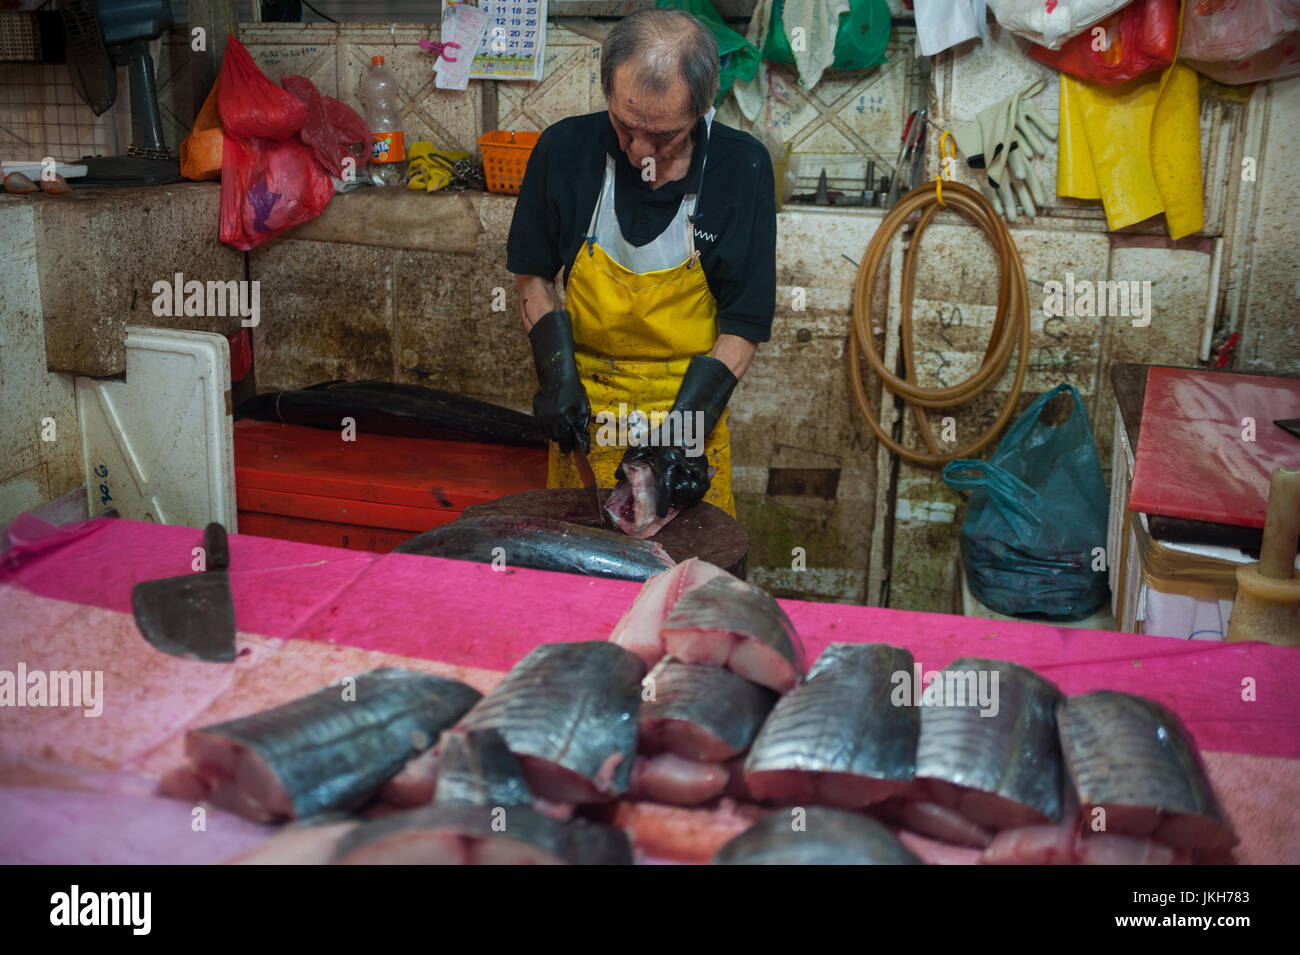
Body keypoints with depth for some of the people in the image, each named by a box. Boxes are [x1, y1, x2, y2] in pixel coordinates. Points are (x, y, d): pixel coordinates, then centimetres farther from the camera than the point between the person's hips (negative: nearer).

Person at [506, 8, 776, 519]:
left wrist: (681, 432, -20)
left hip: (690, 404, -1)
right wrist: (556, 373, -9)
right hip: (584, 407, 2)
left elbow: (745, 325, -11)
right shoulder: (564, 150, -10)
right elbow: (533, 274, 5)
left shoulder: (741, 167, -14)